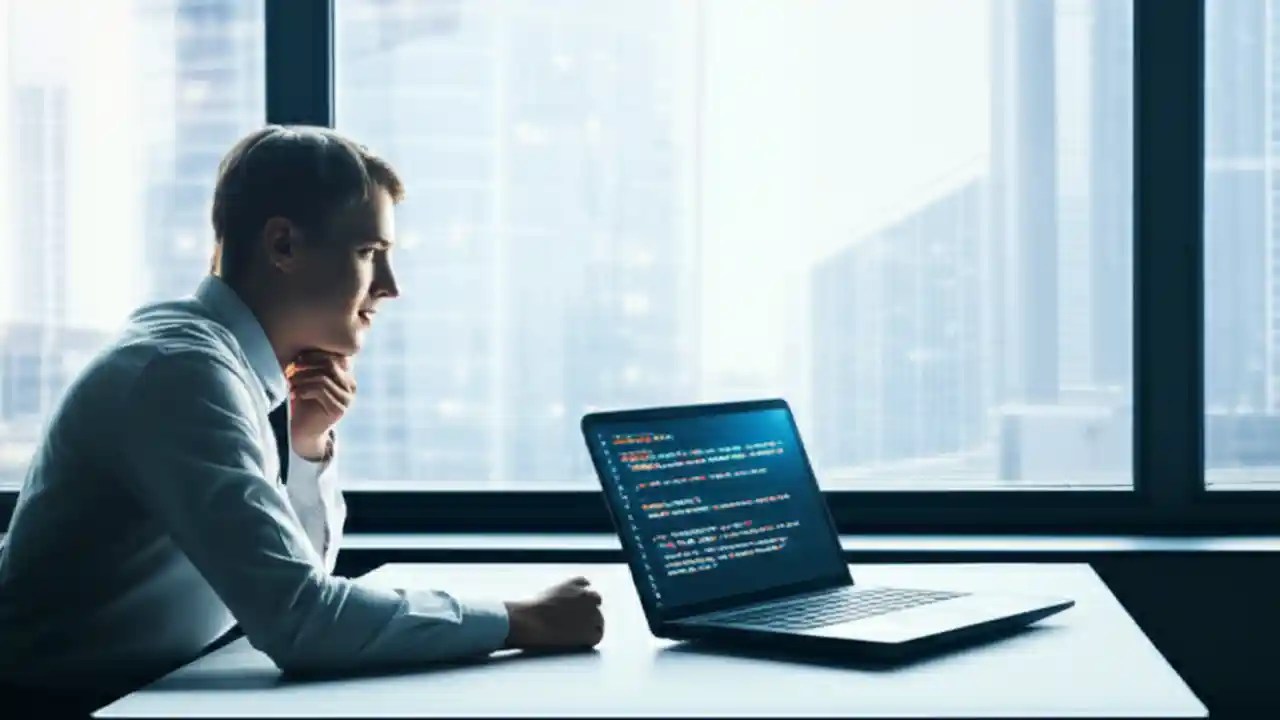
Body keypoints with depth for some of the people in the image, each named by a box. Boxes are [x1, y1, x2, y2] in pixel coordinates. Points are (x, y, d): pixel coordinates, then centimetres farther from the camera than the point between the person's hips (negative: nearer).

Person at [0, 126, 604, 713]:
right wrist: (518, 622, -22)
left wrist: (309, 444, -4)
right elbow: (294, 616, -27)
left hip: (152, 690, 7)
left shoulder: (234, 358, 4)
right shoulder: (184, 368, -20)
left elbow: (298, 575, 12)